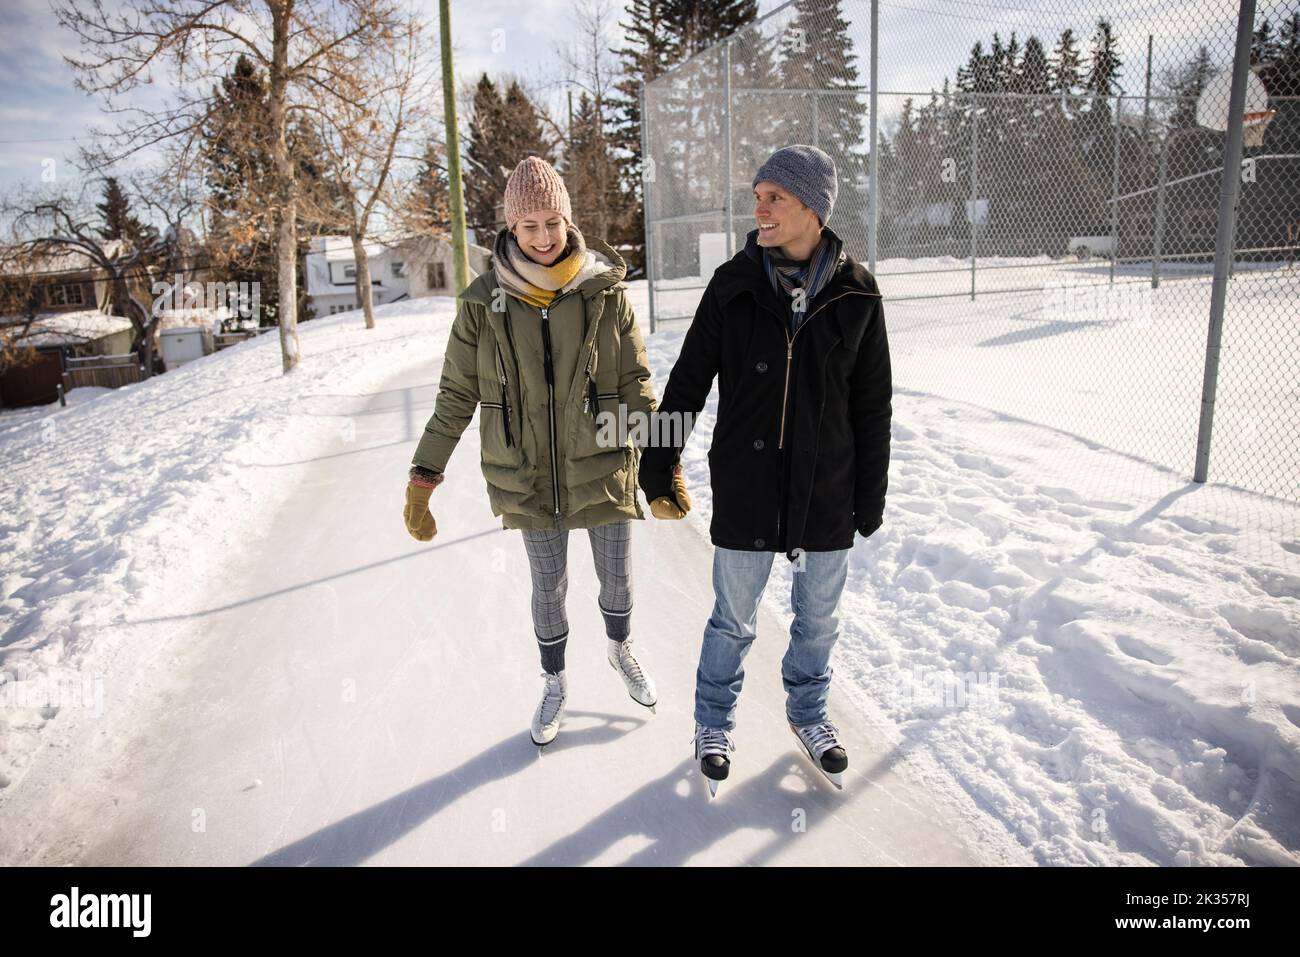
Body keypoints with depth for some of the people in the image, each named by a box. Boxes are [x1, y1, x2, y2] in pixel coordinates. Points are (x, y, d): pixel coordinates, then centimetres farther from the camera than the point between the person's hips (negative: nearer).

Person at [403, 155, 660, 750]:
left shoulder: (605, 291, -8)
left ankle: (620, 648, 48)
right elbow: (456, 396, -2)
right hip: (528, 477, 0)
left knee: (617, 578, 15)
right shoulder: (485, 301, -7)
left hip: (602, 467, 0)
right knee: (548, 589, 14)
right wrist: (422, 480, -5)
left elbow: (637, 384, -2)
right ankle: (554, 685, 40)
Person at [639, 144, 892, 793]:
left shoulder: (855, 293, -4)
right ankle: (714, 722, 36)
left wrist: (871, 494, 4)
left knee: (818, 620, 18)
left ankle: (808, 712, 44)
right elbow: (687, 383, 0)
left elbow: (873, 405, 3)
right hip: (744, 490, -1)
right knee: (732, 623, 12)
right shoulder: (734, 284, -6)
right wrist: (659, 466, 1)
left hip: (828, 494, 1)